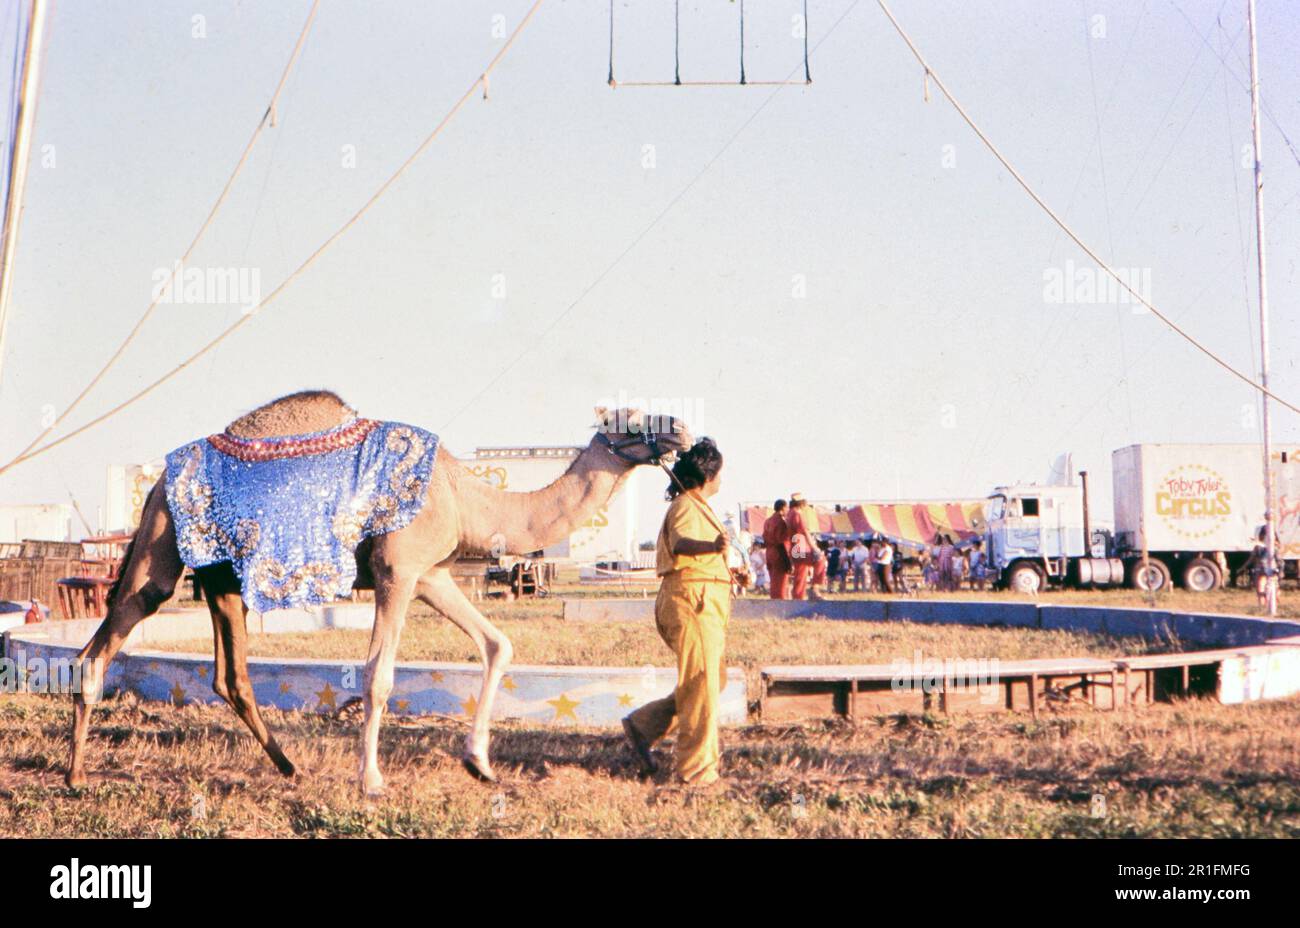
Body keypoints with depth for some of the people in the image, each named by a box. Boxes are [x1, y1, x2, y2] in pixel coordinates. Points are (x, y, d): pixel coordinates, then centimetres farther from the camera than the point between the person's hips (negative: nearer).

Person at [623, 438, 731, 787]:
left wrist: (730, 572, 53)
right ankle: (695, 767, -5)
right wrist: (711, 546, -53)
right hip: (692, 600, -11)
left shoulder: (694, 506, 23)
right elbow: (680, 543, -32)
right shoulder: (686, 506, -11)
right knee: (701, 683, -9)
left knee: (712, 679, 12)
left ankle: (643, 725, 15)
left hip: (704, 604, 11)